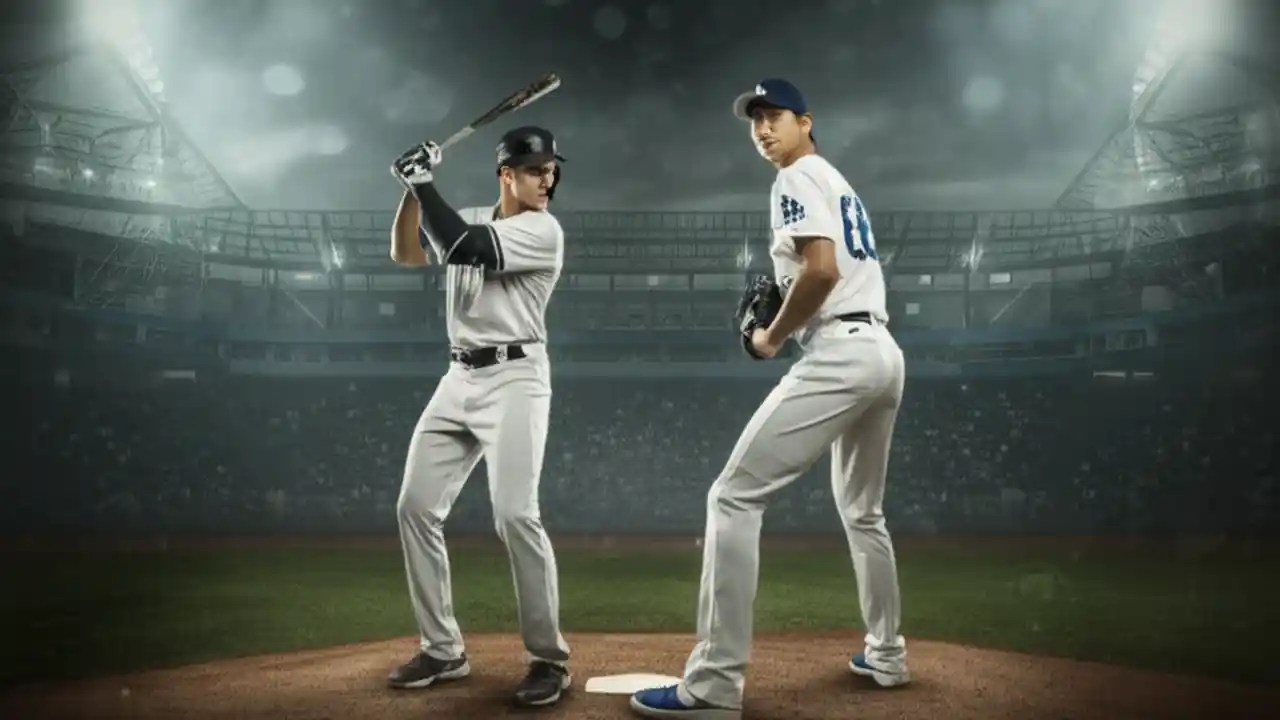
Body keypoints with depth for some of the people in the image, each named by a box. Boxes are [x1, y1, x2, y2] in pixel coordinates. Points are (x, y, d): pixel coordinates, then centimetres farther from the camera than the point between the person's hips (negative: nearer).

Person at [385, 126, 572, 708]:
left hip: (515, 379, -7)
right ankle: (443, 650, 16)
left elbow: (462, 247, -20)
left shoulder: (542, 229, -10)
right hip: (459, 379, 7)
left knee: (514, 514, -19)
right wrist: (412, 188, -2)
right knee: (416, 506, 5)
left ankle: (549, 658, -5)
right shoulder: (469, 221, 13)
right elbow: (405, 254, 11)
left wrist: (425, 185, -11)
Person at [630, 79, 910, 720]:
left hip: (839, 355, -10)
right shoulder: (839, 183, 26)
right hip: (883, 353, 10)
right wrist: (782, 306, 17)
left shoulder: (797, 179, -4)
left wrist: (772, 337, -6)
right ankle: (886, 655, 33)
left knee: (734, 497, -12)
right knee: (862, 510, 25)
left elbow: (822, 269, -18)